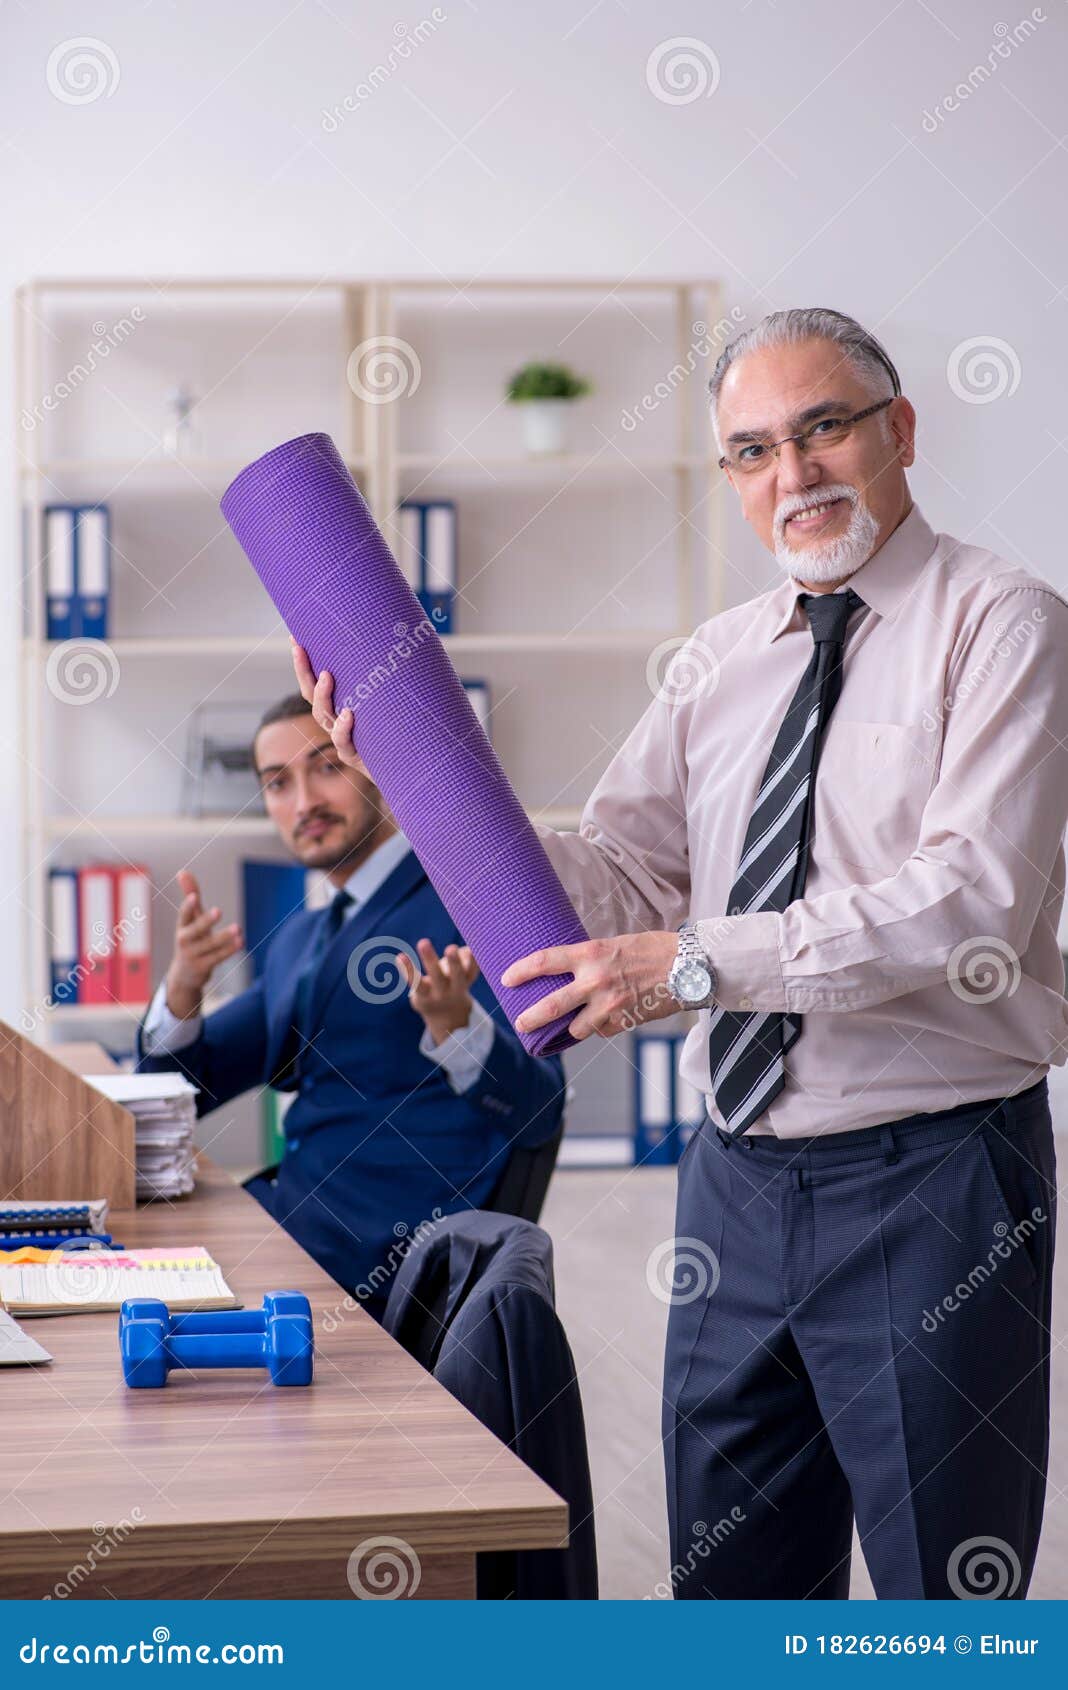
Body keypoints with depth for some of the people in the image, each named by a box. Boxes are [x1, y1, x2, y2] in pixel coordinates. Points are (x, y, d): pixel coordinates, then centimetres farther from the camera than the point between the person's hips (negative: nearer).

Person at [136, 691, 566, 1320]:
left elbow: (536, 1113, -13)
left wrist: (455, 1024, -34)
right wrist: (183, 988, -4)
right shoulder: (298, 939, 20)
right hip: (293, 1200, 8)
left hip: (388, 1232, -7)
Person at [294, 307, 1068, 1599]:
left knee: (944, 1591, 5)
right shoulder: (715, 664, 10)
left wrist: (701, 959, -24)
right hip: (739, 1172, 6)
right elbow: (617, 886, 8)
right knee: (732, 1585, 16)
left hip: (928, 1179, -6)